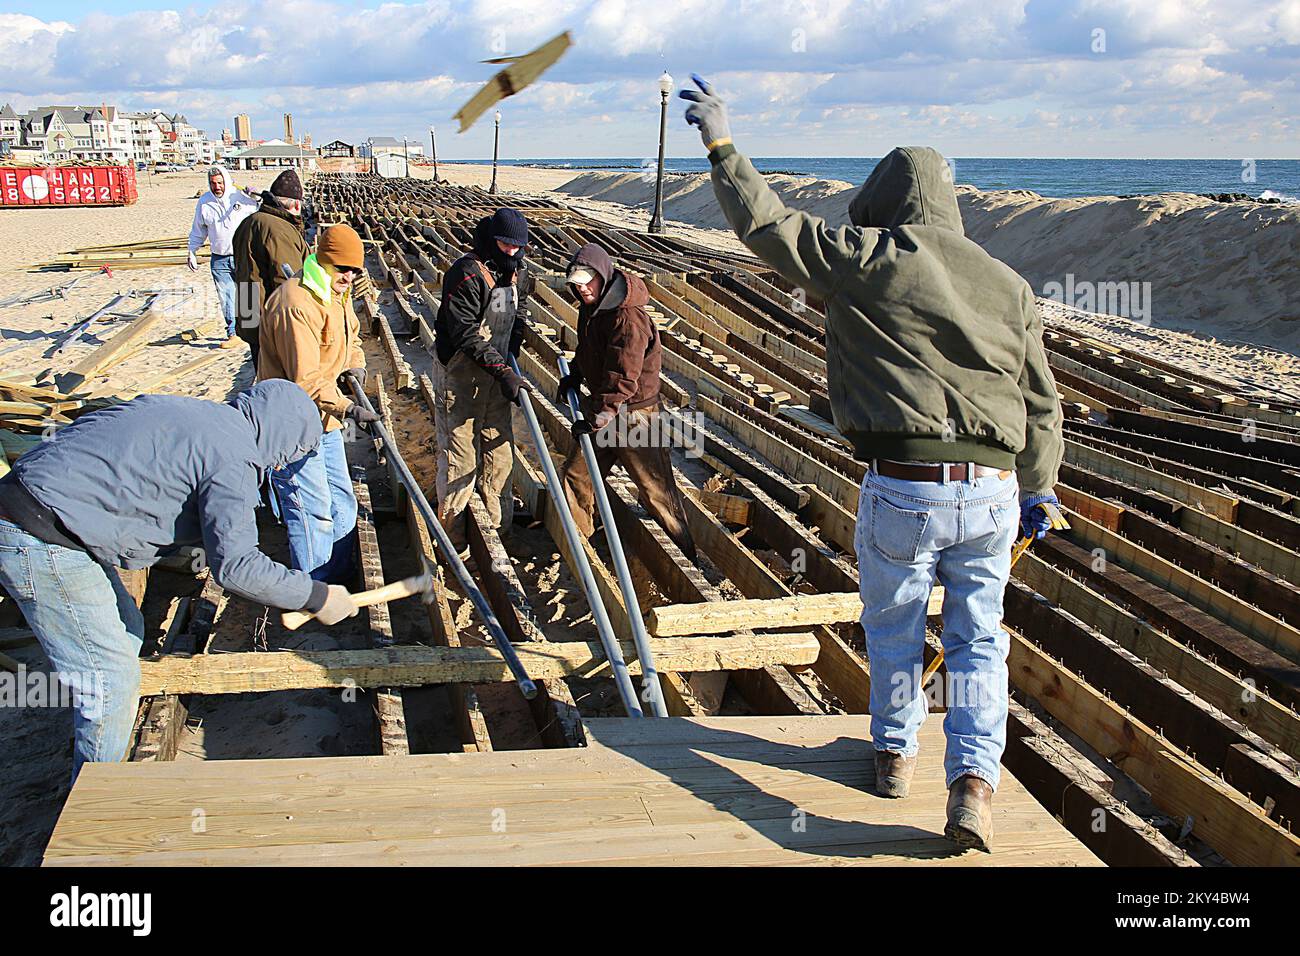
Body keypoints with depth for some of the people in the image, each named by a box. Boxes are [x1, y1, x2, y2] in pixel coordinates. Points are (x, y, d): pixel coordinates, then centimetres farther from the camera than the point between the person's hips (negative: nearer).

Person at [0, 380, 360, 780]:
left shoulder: (191, 413, 14)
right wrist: (316, 596, -7)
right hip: (43, 542, -10)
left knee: (127, 631, 23)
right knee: (112, 679, -1)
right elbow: (234, 565, -17)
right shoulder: (234, 455, -14)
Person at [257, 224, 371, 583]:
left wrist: (356, 366, 5)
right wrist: (346, 407, -32)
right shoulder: (296, 304, -25)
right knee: (312, 512, -4)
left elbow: (352, 338, 25)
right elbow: (305, 380, -29)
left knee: (342, 502, 19)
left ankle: (340, 580, 35)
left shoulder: (338, 295, 7)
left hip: (325, 420, 10)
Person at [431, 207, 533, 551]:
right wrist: (503, 371, -30)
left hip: (496, 372, 7)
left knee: (499, 448, 14)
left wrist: (511, 357, 4)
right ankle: (452, 532, 9)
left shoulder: (518, 273, 6)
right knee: (459, 452, -2)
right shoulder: (466, 273, -19)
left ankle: (497, 524, 28)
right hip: (459, 372, -7)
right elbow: (467, 333, -24)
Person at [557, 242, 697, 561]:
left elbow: (622, 378, -30)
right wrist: (574, 376, 18)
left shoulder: (629, 318, -26)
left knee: (655, 488, -1)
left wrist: (600, 415, -30)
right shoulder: (590, 307, 4)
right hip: (601, 406, 9)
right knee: (575, 474, 13)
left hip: (634, 411, -9)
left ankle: (685, 555, 13)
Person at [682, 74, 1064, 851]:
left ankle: (896, 753, 37)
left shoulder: (869, 260, -4)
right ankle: (974, 780, 5)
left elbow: (765, 222, -1)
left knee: (894, 631, 19)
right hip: (992, 494, 3)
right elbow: (1042, 404, 13)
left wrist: (722, 145, 11)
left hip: (903, 492, -3)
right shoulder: (1010, 286, 10)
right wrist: (1038, 490, 24)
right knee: (978, 640, 16)